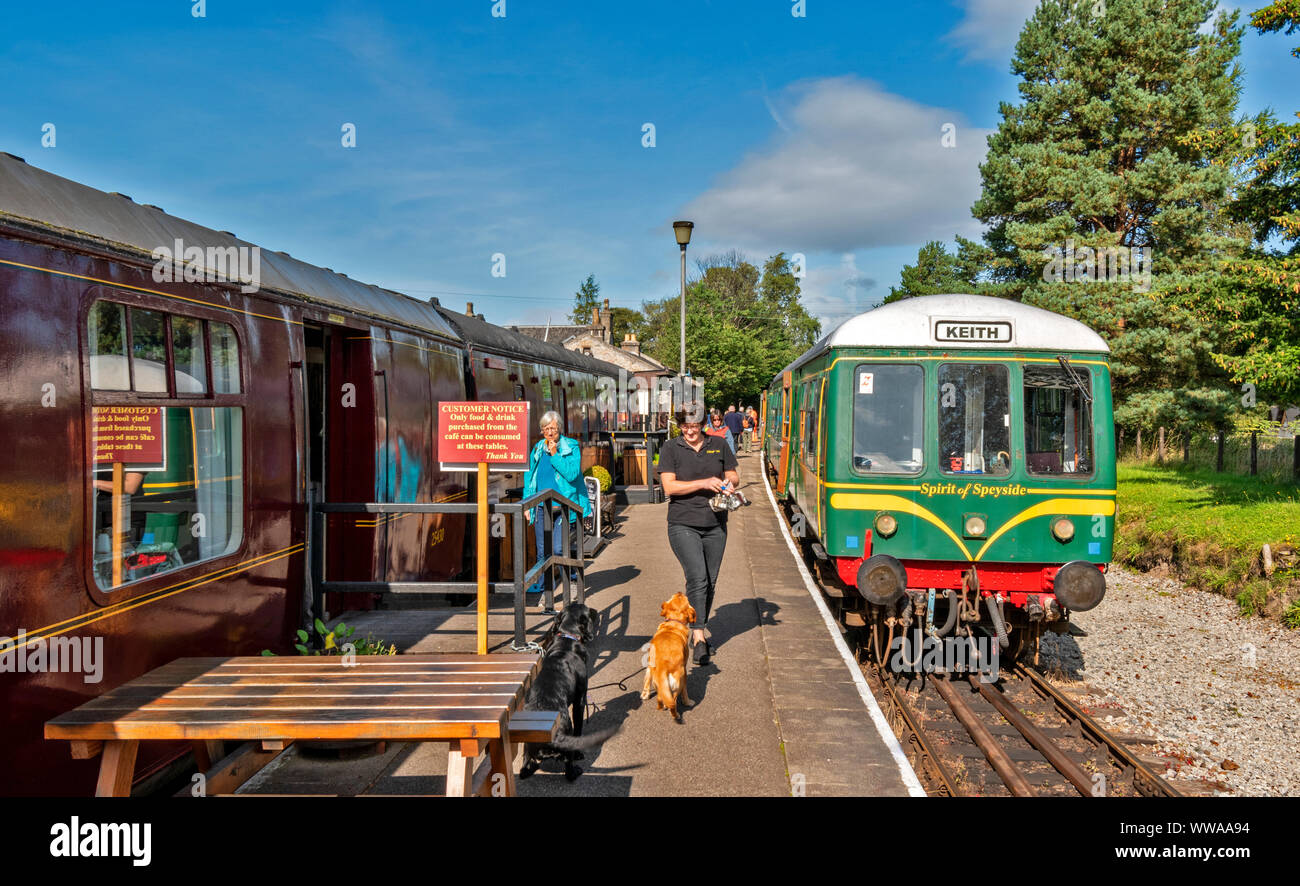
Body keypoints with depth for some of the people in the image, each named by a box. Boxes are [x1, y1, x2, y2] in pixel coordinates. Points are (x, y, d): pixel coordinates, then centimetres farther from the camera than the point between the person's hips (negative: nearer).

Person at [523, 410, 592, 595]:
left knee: (560, 548, -8)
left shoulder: (571, 447, -3)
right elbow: (529, 477, 17)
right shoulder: (537, 449, 10)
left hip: (564, 507, -4)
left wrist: (554, 455, -17)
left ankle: (573, 574, 13)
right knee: (543, 549, 7)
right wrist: (527, 503, 13)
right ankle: (543, 583, 20)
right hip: (542, 508, 4)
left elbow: (572, 473, -14)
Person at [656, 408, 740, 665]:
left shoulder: (718, 445, 8)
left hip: (715, 525, 4)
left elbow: (734, 475, 15)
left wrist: (730, 483, -9)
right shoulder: (671, 448, -2)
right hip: (684, 525, -4)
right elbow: (670, 486, -10)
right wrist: (704, 483, -20)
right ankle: (698, 639, -14)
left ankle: (697, 631, 26)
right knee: (697, 578, -17)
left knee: (710, 582, 9)